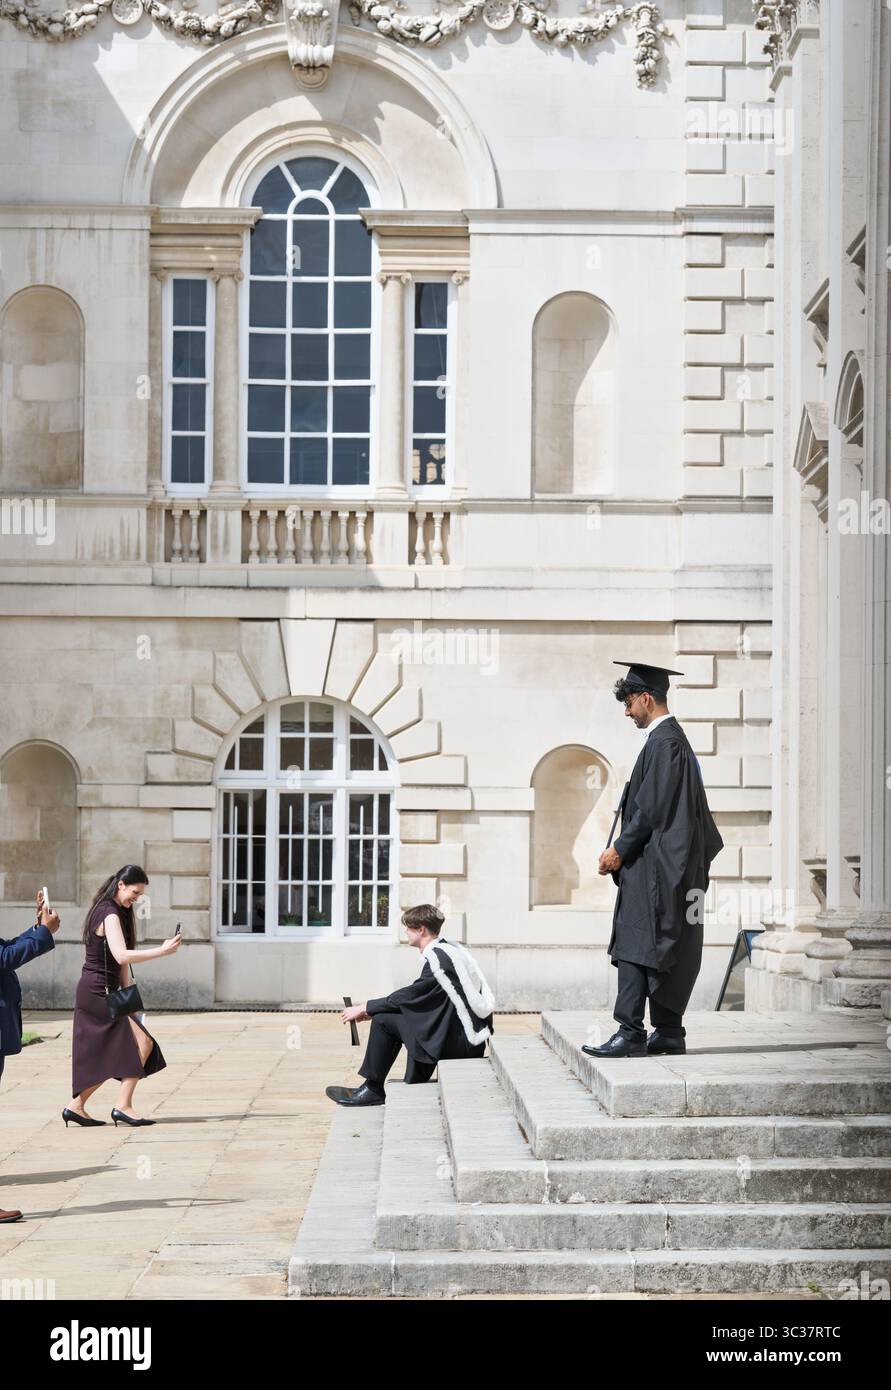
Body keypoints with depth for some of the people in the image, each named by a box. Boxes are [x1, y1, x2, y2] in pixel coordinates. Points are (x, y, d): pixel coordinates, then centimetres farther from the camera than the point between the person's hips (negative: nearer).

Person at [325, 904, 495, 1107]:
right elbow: (415, 997, 19)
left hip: (463, 1040, -9)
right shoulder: (449, 949, 15)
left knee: (383, 1021, -6)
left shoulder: (437, 957, -14)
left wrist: (365, 1008, 0)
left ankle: (372, 1090, 6)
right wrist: (370, 1010, 16)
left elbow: (409, 995, -11)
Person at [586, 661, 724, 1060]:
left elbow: (652, 808, -19)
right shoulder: (672, 738, 17)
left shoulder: (663, 743, -14)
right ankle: (668, 1033, 14)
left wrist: (620, 850, -11)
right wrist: (622, 848, 16)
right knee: (660, 953, 11)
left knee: (635, 948, -11)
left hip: (654, 865, -10)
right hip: (657, 865, 10)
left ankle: (630, 1034, -13)